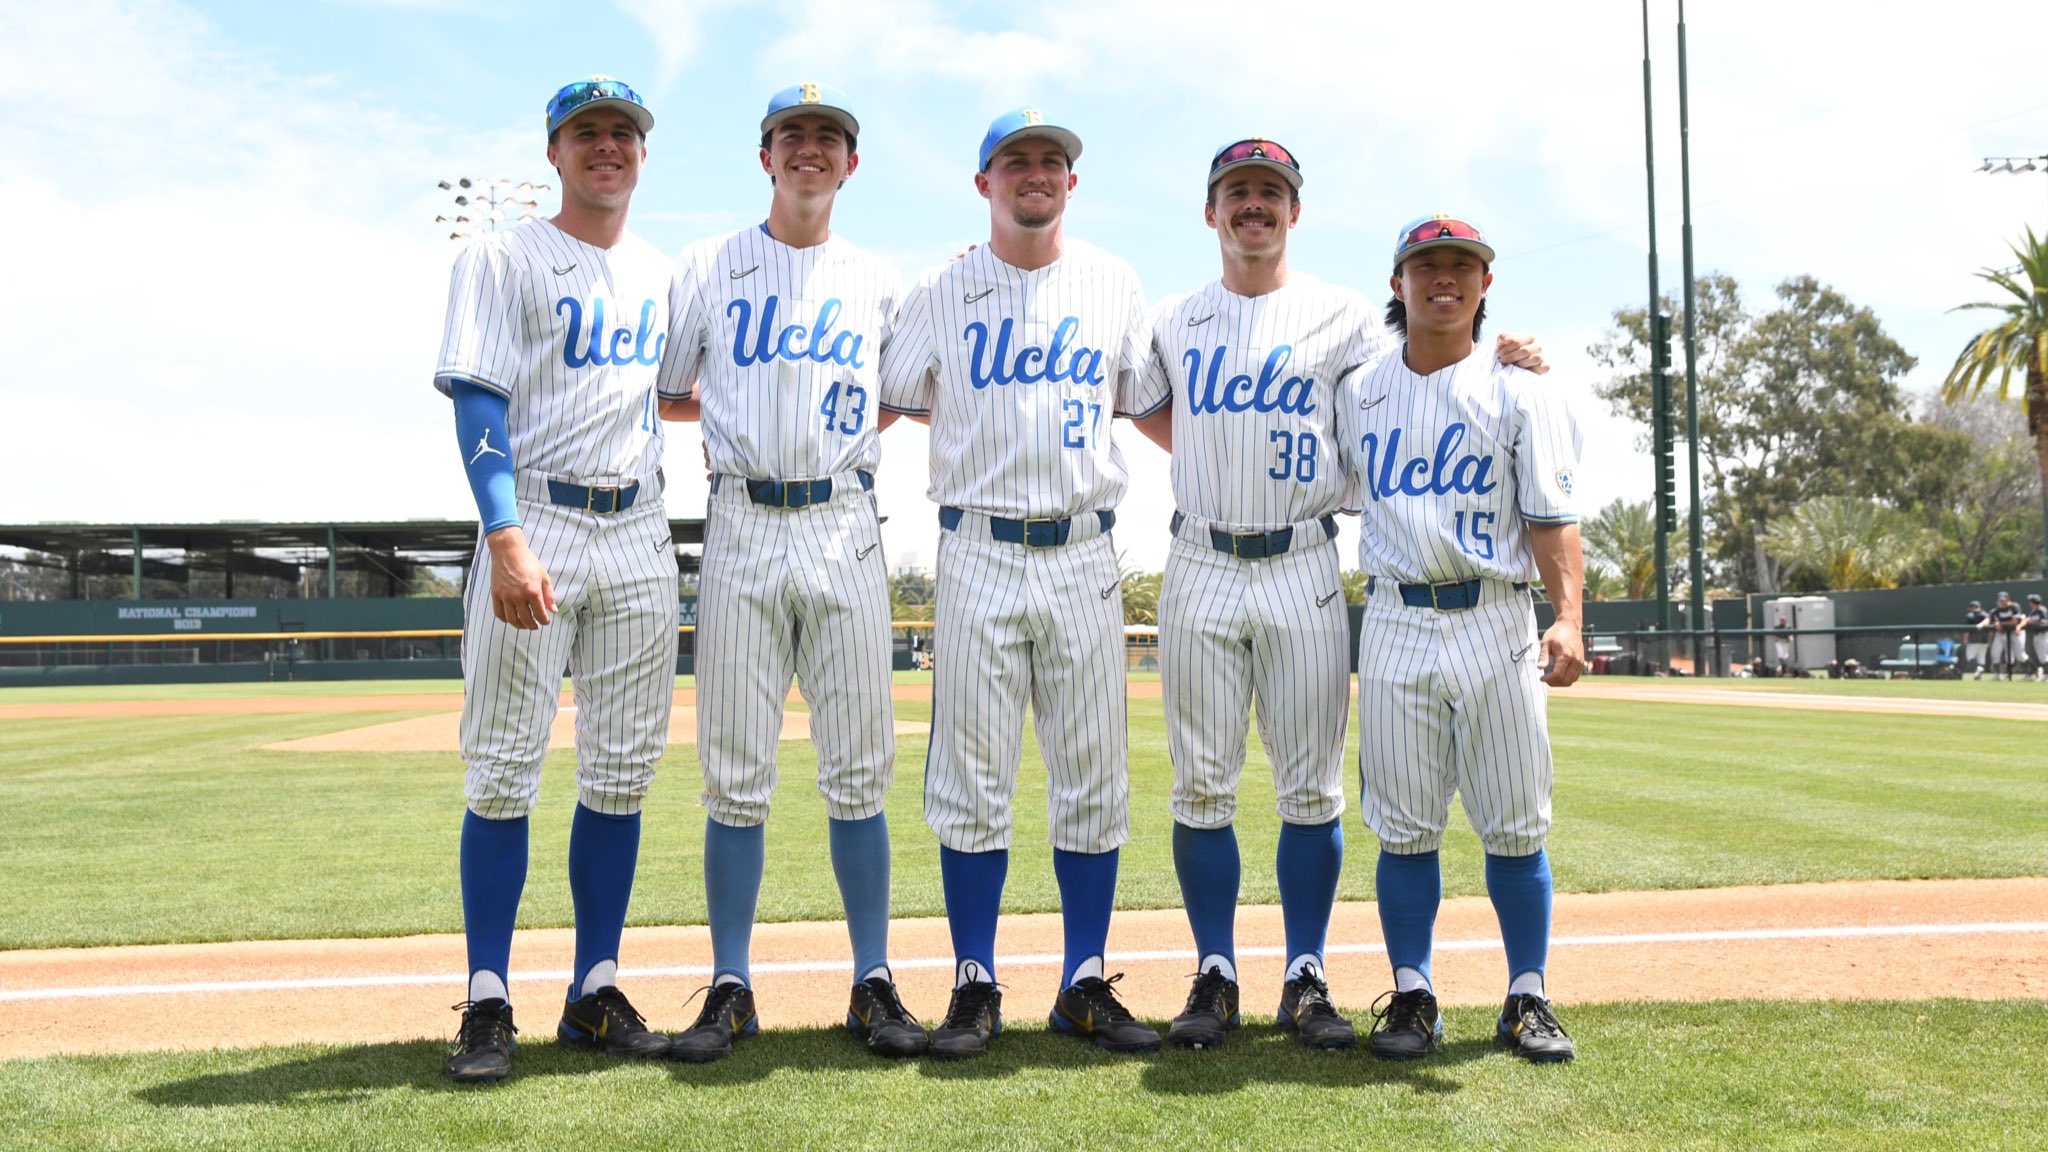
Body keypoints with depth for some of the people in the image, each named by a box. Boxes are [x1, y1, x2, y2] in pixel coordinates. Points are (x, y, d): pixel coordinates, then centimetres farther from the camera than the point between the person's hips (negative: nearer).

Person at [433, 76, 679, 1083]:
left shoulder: (662, 275, 17)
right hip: (534, 524, -5)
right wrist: (505, 539, -22)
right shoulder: (502, 259, 1)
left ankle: (596, 992, 14)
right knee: (503, 769, -4)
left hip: (639, 535, 5)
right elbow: (478, 401, -10)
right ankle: (487, 1002, 5)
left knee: (622, 771, 5)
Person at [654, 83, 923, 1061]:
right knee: (735, 773, 0)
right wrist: (740, 409, 8)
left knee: (858, 770, 0)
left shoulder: (877, 282, 14)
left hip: (845, 529, 1)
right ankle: (730, 989, 8)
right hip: (741, 529, -1)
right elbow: (663, 397, 12)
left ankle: (873, 986, 8)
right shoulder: (708, 268, 10)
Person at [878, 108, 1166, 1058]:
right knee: (971, 776, 0)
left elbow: (1153, 410, 17)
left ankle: (1086, 985, 14)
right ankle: (974, 987, 10)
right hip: (979, 553, -1)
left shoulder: (1114, 286, 12)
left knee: (1092, 776, 4)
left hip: (1085, 557, 2)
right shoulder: (941, 292, 6)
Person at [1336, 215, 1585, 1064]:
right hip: (1395, 623, 1)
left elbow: (1552, 518, -3)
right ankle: (1412, 998, 12)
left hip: (1495, 620, -1)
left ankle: (1527, 999, 12)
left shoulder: (1519, 394, 6)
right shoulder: (1357, 395, 13)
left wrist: (1568, 618, -17)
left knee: (1515, 825, 1)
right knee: (1405, 827, 2)